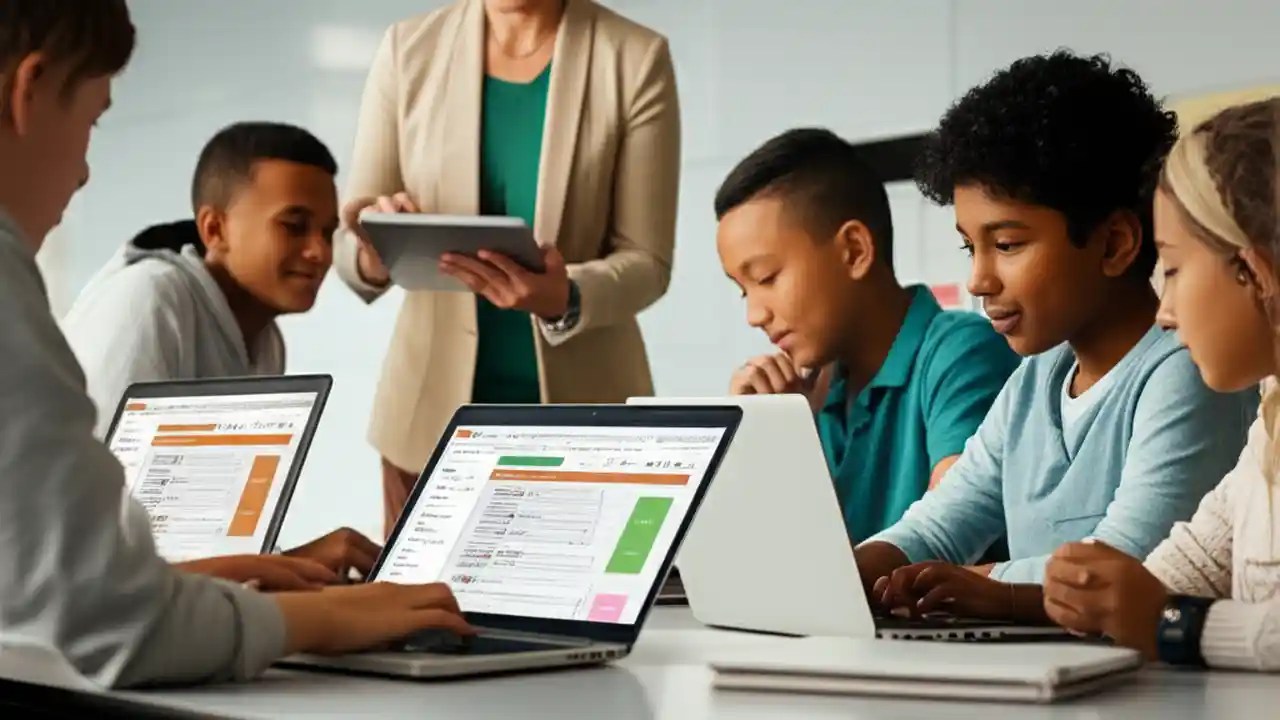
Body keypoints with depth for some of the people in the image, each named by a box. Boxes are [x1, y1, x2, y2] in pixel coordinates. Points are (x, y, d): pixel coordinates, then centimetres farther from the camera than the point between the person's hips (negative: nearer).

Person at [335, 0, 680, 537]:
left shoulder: (634, 59, -6)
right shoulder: (409, 48, 0)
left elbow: (646, 260, -7)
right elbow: (353, 245, 0)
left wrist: (566, 300, -28)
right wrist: (375, 253, -23)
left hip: (580, 414, -2)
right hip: (434, 406, 2)